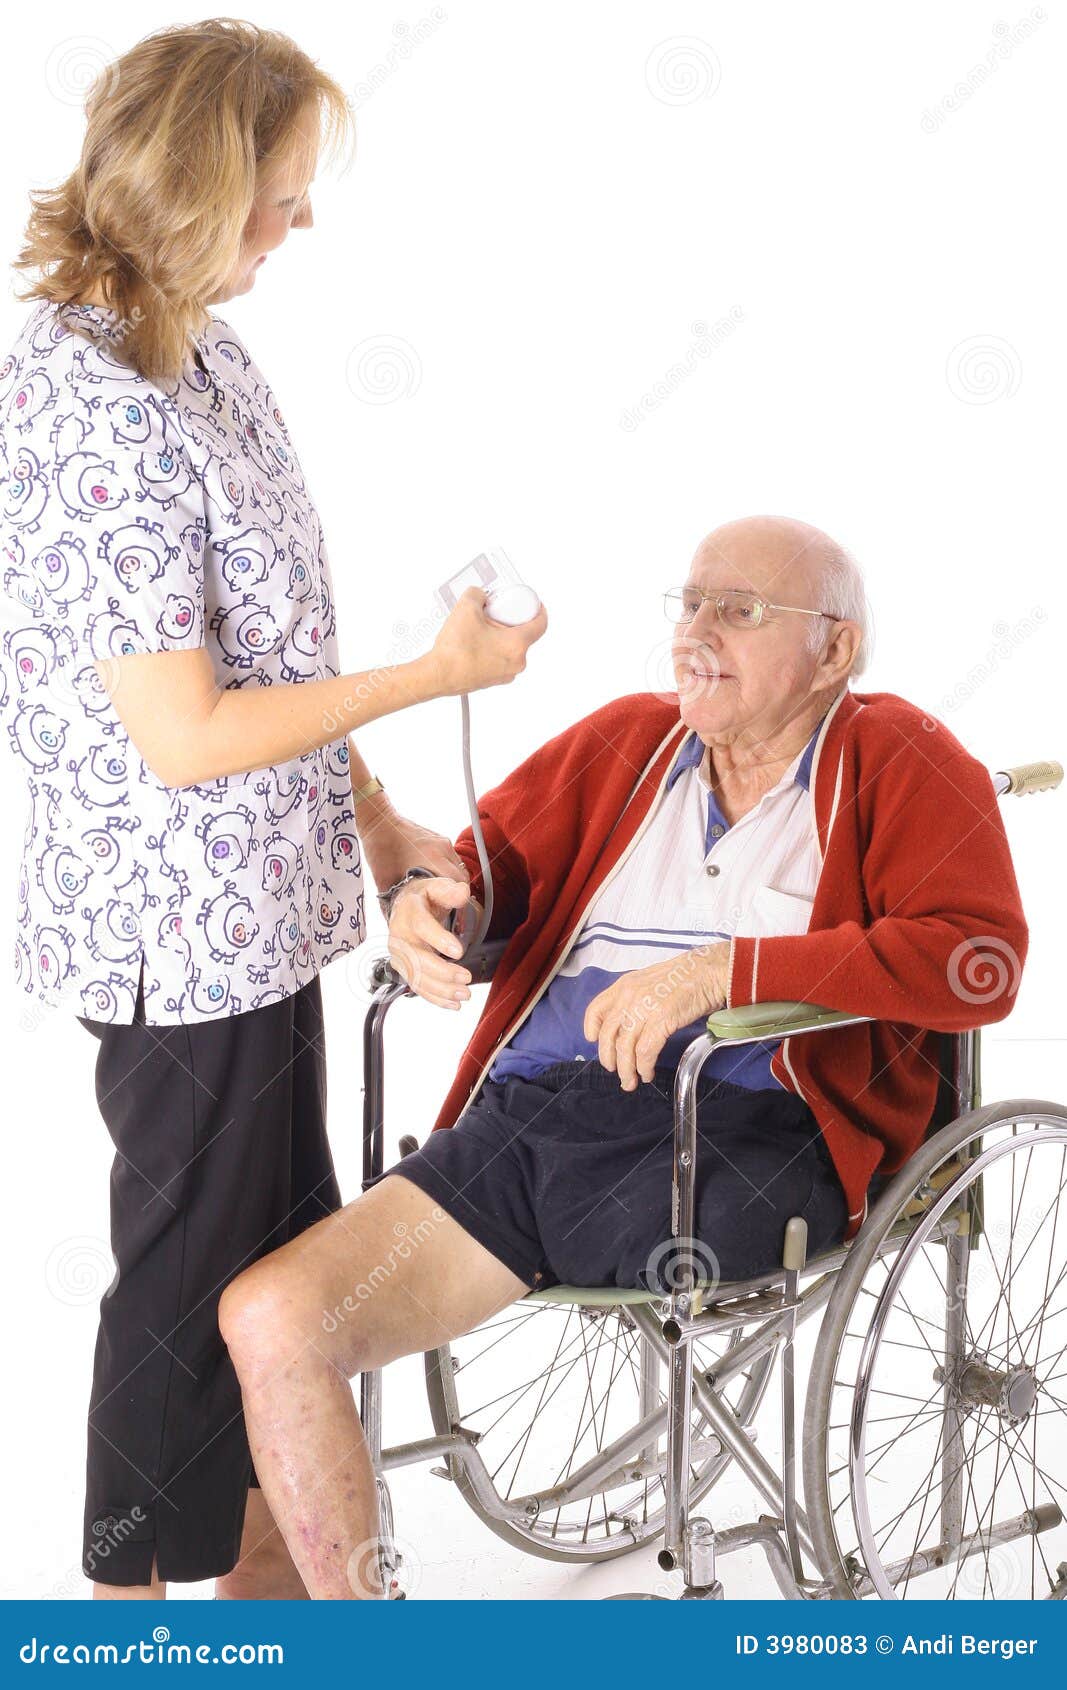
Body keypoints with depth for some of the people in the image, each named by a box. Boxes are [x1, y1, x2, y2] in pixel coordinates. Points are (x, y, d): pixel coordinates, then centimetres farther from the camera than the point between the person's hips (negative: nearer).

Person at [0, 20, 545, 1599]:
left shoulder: (201, 355, 4)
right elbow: (185, 735, -24)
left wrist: (374, 820, 12)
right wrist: (438, 672, -17)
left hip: (252, 904, 9)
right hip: (182, 931, -9)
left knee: (289, 1241, 22)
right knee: (188, 1271, 8)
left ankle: (258, 1554, 42)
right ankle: (138, 1596, 29)